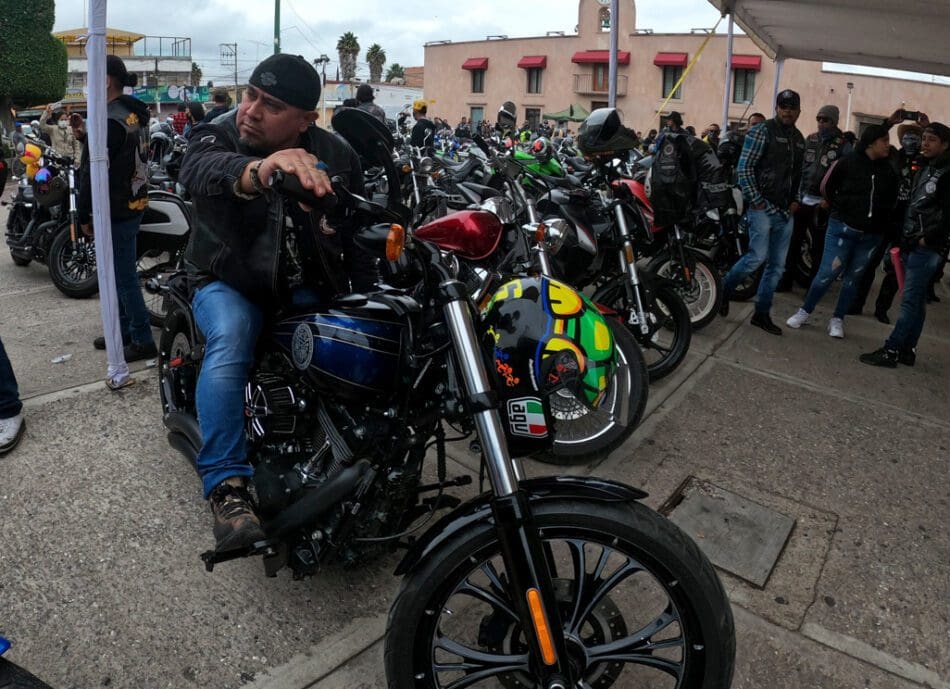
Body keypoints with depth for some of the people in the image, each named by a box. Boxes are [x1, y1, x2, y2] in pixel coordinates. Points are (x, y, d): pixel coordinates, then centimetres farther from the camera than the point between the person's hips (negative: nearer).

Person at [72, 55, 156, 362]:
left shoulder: (109, 118, -18)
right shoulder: (134, 113, 12)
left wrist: (84, 214, -11)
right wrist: (85, 137, 11)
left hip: (115, 210, -10)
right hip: (133, 203, 10)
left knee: (124, 277, -3)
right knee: (121, 273, 18)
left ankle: (143, 341, 4)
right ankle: (124, 329, 29)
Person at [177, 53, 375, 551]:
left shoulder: (337, 157, -5)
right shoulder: (218, 136, -14)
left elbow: (359, 236, 4)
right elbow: (200, 169, -41)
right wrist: (257, 171, -64)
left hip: (303, 284, 2)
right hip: (229, 283, -2)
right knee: (231, 337, -32)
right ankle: (227, 486, -27)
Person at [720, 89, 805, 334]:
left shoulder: (799, 139, 17)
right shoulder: (762, 131, -5)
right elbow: (744, 167, -10)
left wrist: (796, 199, 10)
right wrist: (755, 200, -14)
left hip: (785, 211, 7)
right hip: (762, 206, -7)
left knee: (777, 265, 5)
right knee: (758, 257, -16)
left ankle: (762, 313, 13)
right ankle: (722, 290, 7)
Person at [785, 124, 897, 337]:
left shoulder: (889, 171, 5)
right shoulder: (848, 163, -5)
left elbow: (892, 202, 14)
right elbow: (828, 189, 3)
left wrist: (884, 225, 5)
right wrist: (843, 211, 3)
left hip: (872, 235, 4)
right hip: (843, 228, -4)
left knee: (853, 277, 8)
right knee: (827, 273, -6)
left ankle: (837, 319, 18)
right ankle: (804, 311, 9)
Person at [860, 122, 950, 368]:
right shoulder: (925, 170, 17)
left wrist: (927, 239, -13)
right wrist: (904, 240, 11)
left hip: (927, 248, -8)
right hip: (911, 245, 8)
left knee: (910, 301, -9)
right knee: (916, 301, 12)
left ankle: (890, 350, -9)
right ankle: (907, 350, 17)